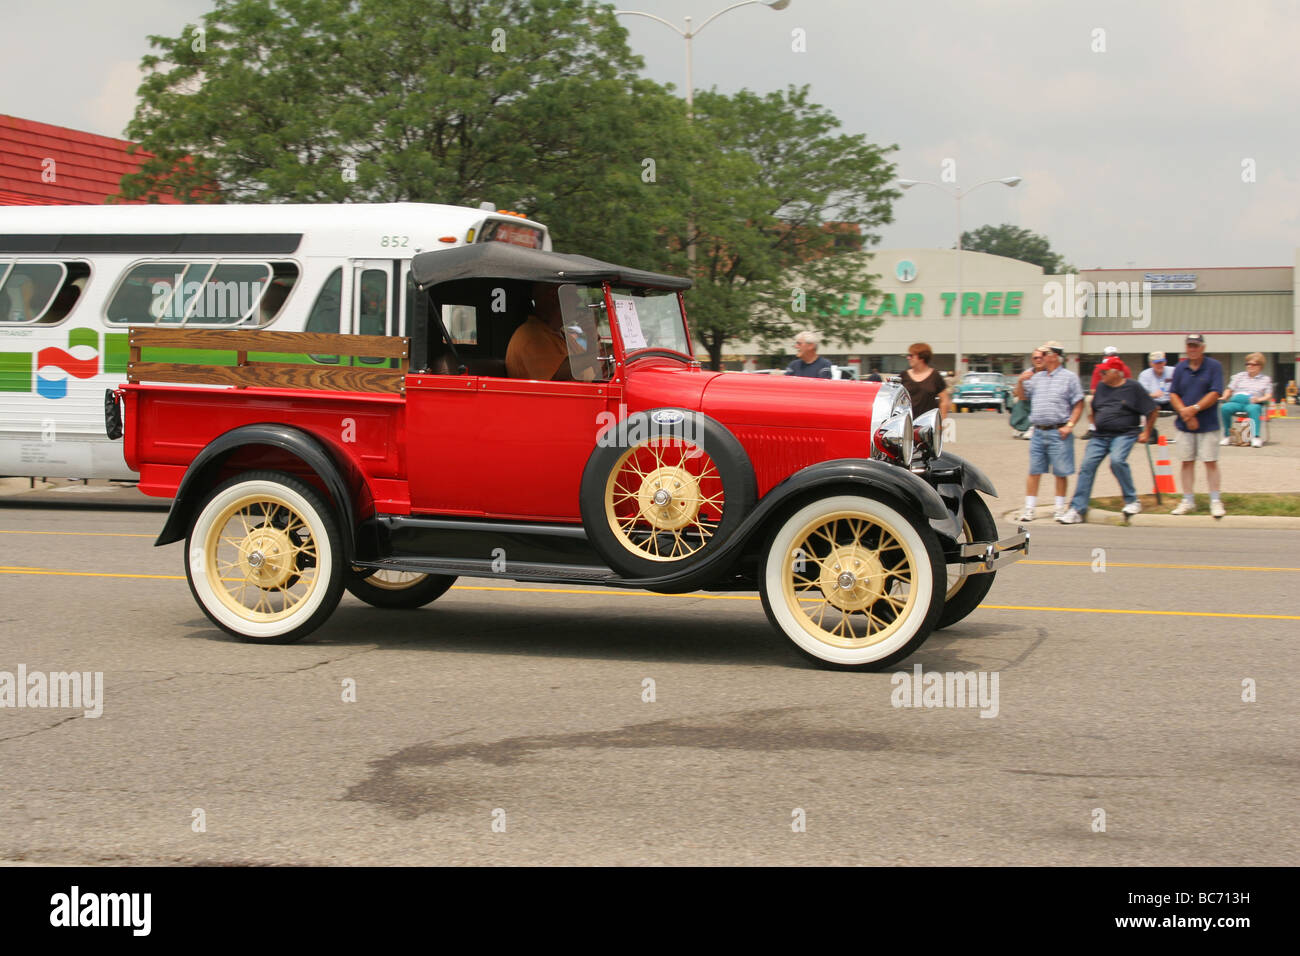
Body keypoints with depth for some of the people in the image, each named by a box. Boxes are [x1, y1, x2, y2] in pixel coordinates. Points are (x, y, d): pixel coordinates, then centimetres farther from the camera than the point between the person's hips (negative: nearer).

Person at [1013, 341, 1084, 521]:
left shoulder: (1069, 377, 0)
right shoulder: (1037, 377, 14)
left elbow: (1078, 405, -3)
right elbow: (1021, 395, 21)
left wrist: (1070, 425, -12)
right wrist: (1020, 382, 1)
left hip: (1058, 432, -4)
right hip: (1038, 432, 4)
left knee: (1061, 472, 2)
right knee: (1034, 471, 4)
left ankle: (1059, 508, 12)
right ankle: (1029, 508, 8)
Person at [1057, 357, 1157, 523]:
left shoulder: (1133, 388, -2)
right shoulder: (1101, 387, 13)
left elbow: (1152, 412, 4)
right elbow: (1093, 411, 29)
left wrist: (1146, 432, 3)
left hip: (1124, 435, -5)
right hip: (1100, 436, 5)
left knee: (1117, 460, -30)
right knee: (1087, 466, -8)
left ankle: (1132, 501, -12)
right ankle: (1077, 510, -5)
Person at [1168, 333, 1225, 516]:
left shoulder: (1214, 367, -3)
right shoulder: (1180, 368, 8)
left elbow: (1215, 394, -9)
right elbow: (1173, 394, 5)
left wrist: (1194, 409, -16)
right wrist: (1184, 412, -11)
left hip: (1208, 424, -3)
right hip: (1185, 425, 3)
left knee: (1211, 462, -3)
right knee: (1187, 462, 6)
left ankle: (1215, 501, 3)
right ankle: (1188, 500, 13)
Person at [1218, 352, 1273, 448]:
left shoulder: (1266, 379, 17)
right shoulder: (1240, 376, 25)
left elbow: (1268, 396, 8)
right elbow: (1230, 390, 22)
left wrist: (1259, 399, -13)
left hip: (1253, 403, -2)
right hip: (1236, 401, 3)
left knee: (1253, 409, -42)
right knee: (1224, 407, -32)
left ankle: (1256, 437, -49)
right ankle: (1227, 435, -18)